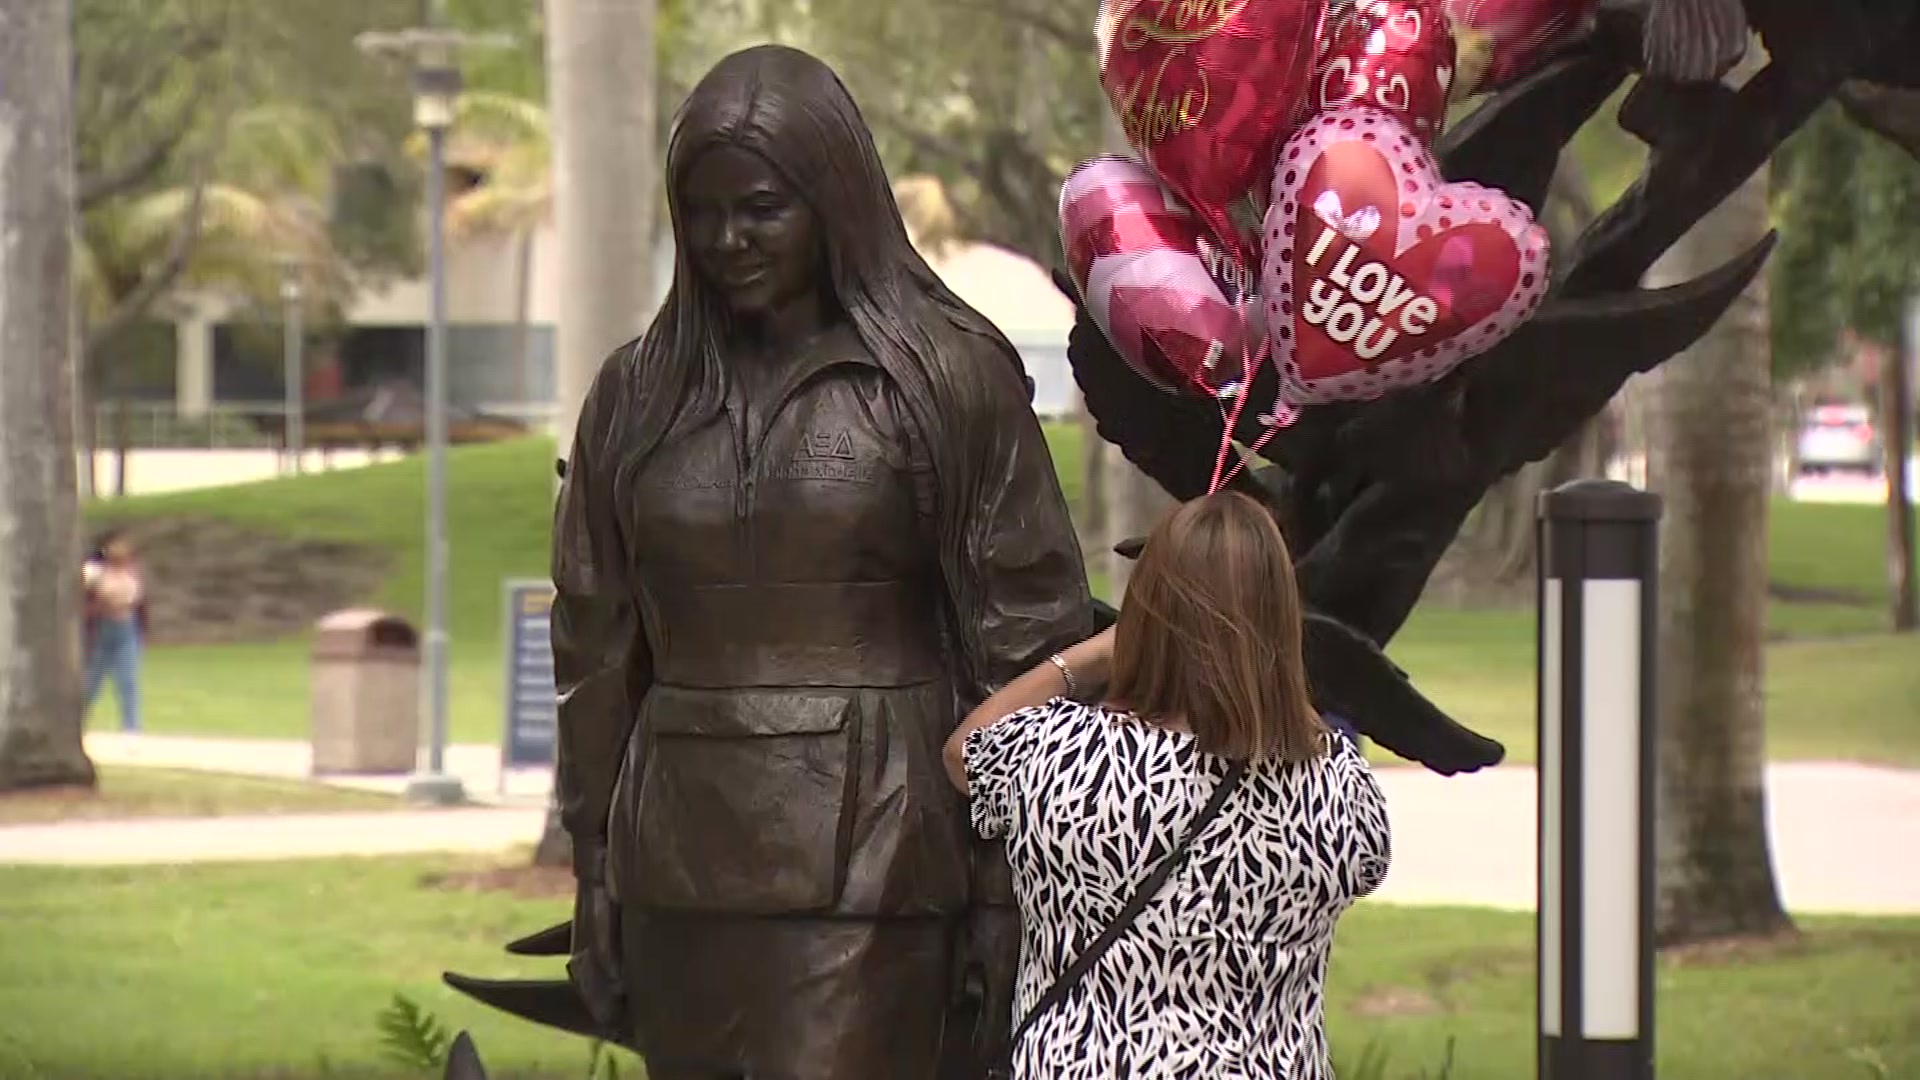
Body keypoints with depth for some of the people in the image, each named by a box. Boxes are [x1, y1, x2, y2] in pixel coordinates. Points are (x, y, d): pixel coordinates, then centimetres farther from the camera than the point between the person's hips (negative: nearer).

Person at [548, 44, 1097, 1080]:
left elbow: (1030, 634, -1)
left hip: (869, 861, -5)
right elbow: (595, 647, 16)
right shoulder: (637, 394, 12)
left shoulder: (951, 379, -1)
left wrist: (1005, 884, -4)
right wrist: (594, 874, 13)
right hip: (680, 866, 5)